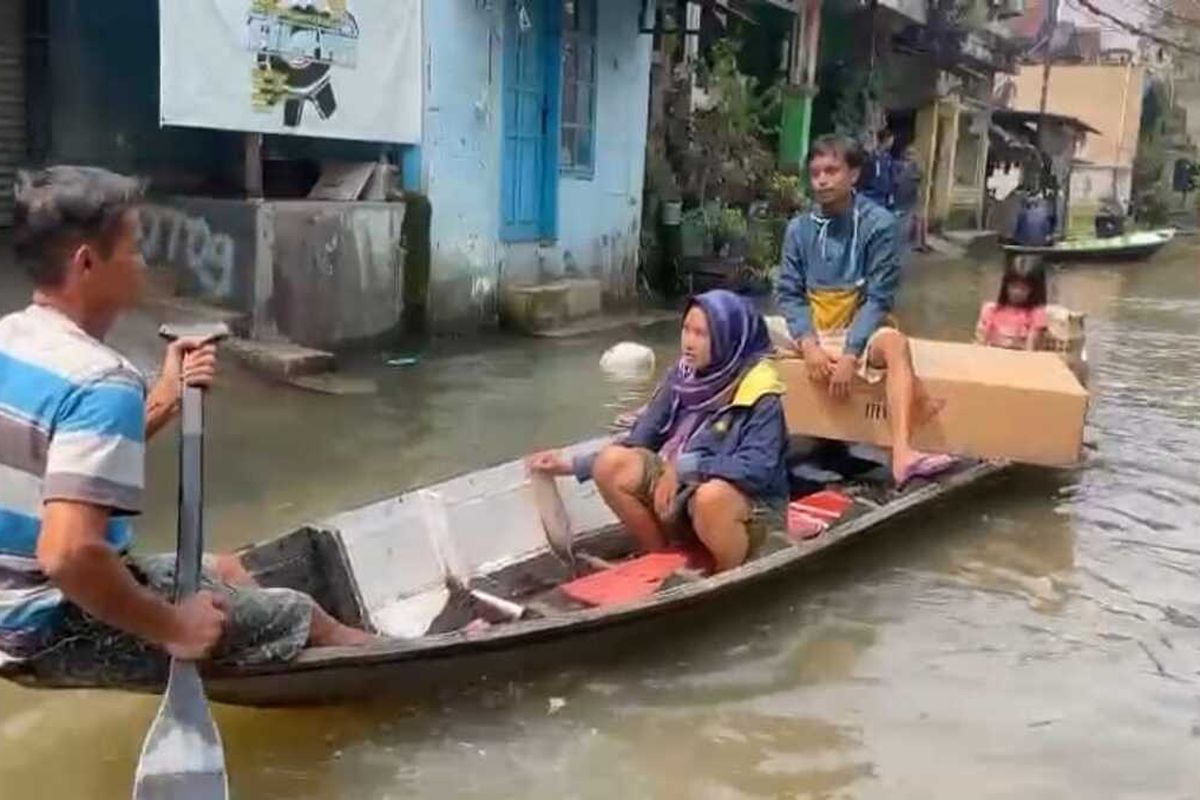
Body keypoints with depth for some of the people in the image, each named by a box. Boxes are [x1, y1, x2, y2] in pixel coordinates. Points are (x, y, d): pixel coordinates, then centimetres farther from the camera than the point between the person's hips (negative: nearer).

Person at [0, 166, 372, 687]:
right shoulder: (98, 381, -28)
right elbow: (69, 554, -36)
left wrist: (164, 401, 1)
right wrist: (173, 629, -23)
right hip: (58, 629, -9)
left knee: (224, 570, 26)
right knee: (301, 616, 6)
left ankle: (359, 645, 41)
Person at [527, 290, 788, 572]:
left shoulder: (760, 396, -16)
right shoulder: (682, 377, 1)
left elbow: (757, 469, -28)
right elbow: (639, 443, 5)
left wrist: (685, 466, -30)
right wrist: (573, 465, -4)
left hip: (748, 508, -6)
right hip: (682, 490, 6)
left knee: (711, 497, -40)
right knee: (611, 463, -14)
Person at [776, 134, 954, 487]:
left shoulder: (878, 224, -8)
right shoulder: (799, 229, 1)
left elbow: (879, 298, -12)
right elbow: (789, 294, -1)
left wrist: (850, 353, -22)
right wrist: (807, 343, -19)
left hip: (860, 329, -4)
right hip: (813, 331, 4)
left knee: (895, 343, -35)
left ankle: (902, 454, -53)